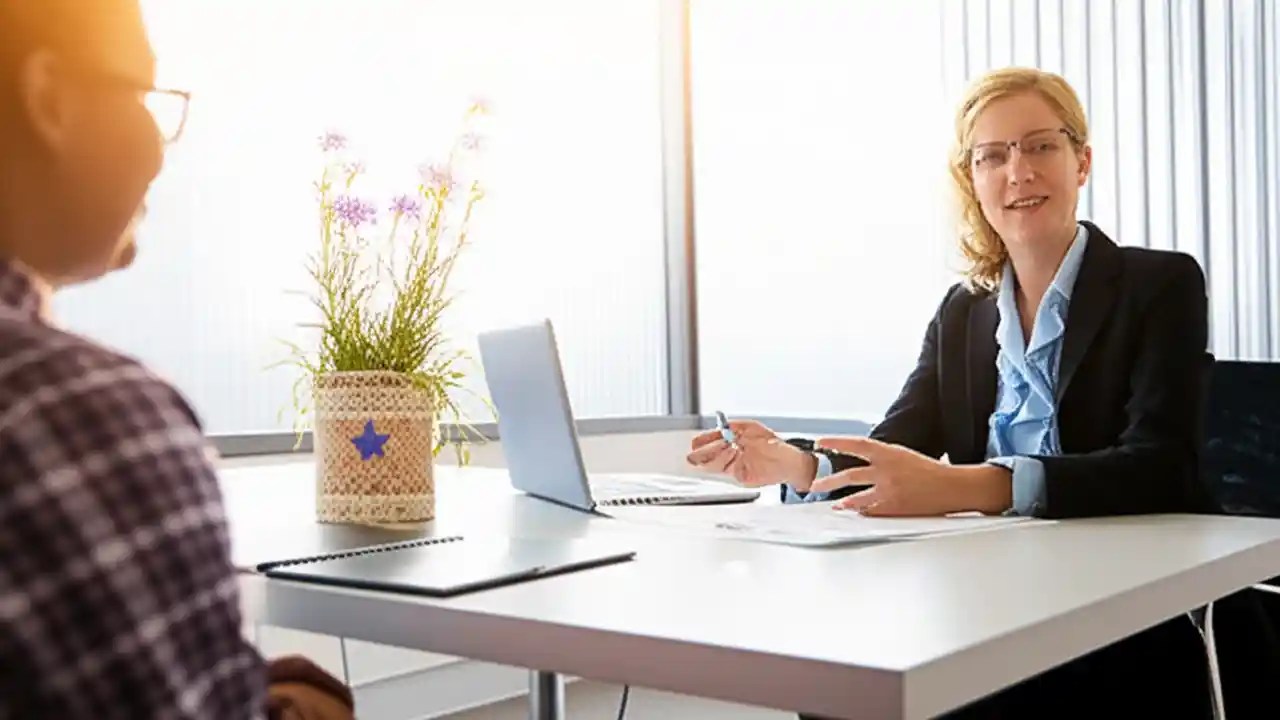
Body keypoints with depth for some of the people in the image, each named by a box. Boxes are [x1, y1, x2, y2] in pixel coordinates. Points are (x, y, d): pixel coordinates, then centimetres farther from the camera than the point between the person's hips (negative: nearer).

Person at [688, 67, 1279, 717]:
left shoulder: (1162, 286, -2)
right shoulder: (962, 311, 14)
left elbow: (1164, 466, -18)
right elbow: (890, 452, 4)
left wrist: (969, 487, -33)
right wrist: (791, 464, -19)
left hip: (1151, 629, -4)